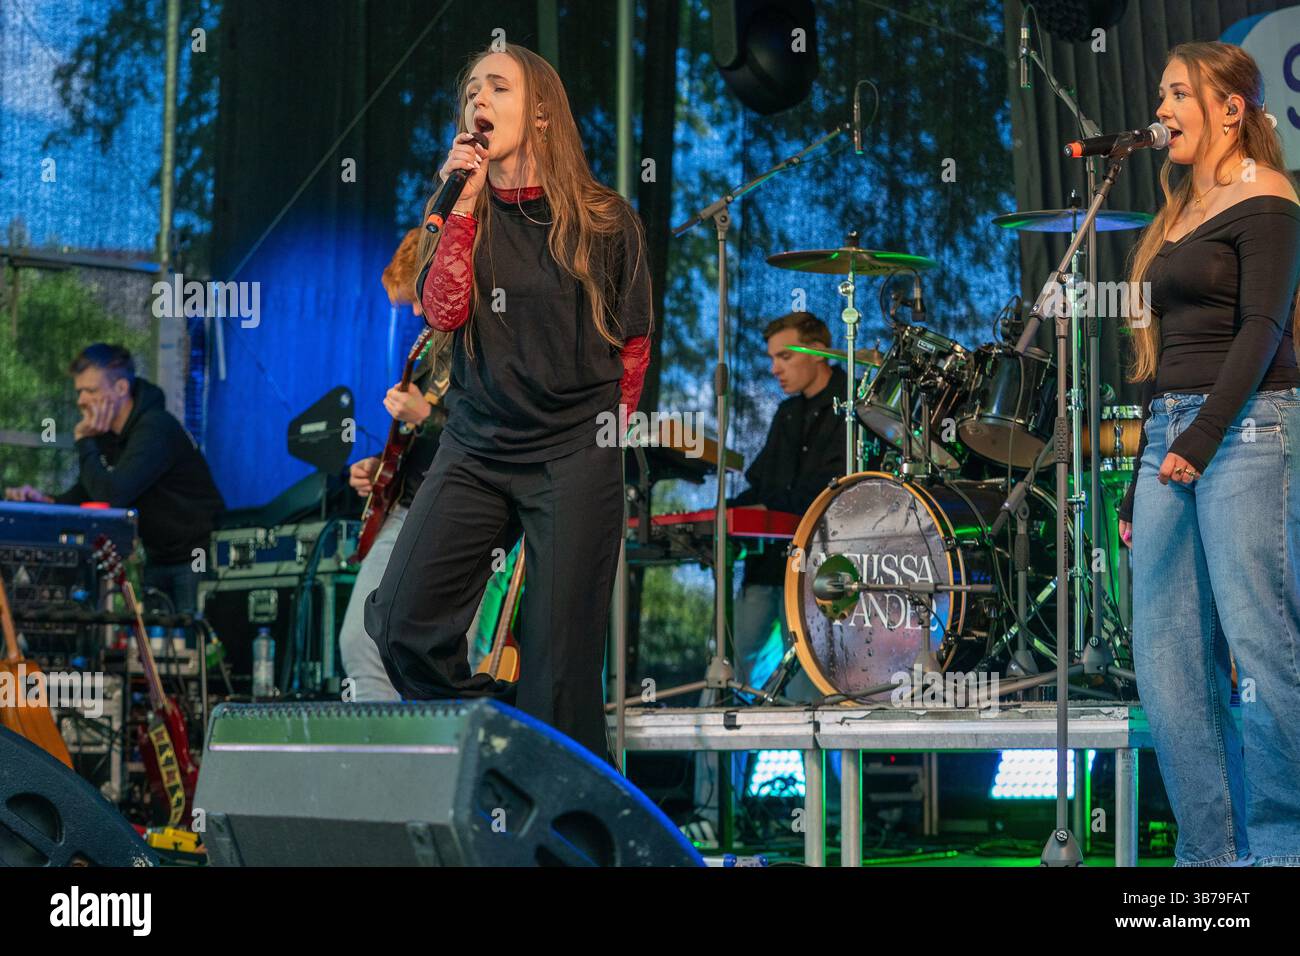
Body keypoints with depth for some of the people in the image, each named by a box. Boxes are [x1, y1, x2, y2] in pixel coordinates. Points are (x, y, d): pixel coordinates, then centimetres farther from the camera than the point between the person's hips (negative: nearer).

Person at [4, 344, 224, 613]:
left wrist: (85, 441, -19)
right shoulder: (106, 433, 6)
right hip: (158, 559, 8)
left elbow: (111, 496, -30)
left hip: (196, 560, -8)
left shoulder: (156, 429, -22)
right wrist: (45, 500, -9)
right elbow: (85, 495, 11)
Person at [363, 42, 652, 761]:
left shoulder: (606, 220, 3)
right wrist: (467, 200, -11)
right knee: (401, 623, -8)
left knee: (560, 658, -5)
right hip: (475, 450, 3)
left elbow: (632, 343, 11)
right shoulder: (463, 214, 8)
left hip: (573, 458, -3)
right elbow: (443, 311, -9)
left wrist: (600, 437, 8)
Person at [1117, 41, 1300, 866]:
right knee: (1168, 664, 1)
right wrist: (1142, 486, 19)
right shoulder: (1181, 214, 22)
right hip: (1169, 431, 8)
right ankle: (1213, 852, 4)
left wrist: (1202, 440, -19)